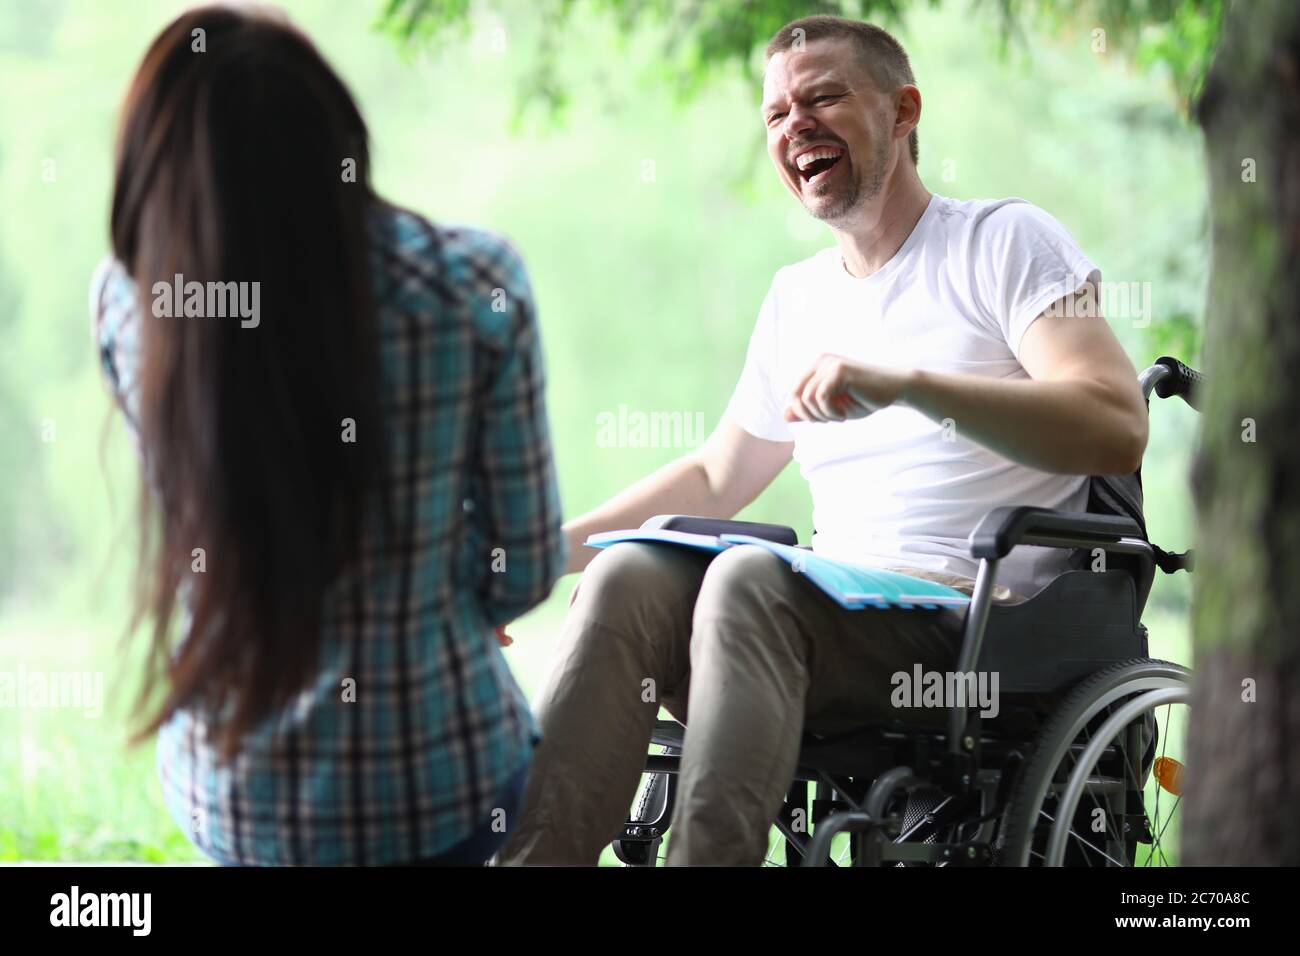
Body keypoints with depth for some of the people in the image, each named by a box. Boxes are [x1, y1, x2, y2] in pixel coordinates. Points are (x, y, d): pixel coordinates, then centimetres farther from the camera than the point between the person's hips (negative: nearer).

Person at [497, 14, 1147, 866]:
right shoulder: (796, 297, 23)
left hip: (984, 632, -6)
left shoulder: (1005, 242, 3)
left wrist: (904, 385, -23)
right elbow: (716, 477, 32)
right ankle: (531, 854, -32)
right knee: (629, 574, -21)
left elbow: (1116, 431, -12)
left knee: (750, 578, -33)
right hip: (841, 617, 6)